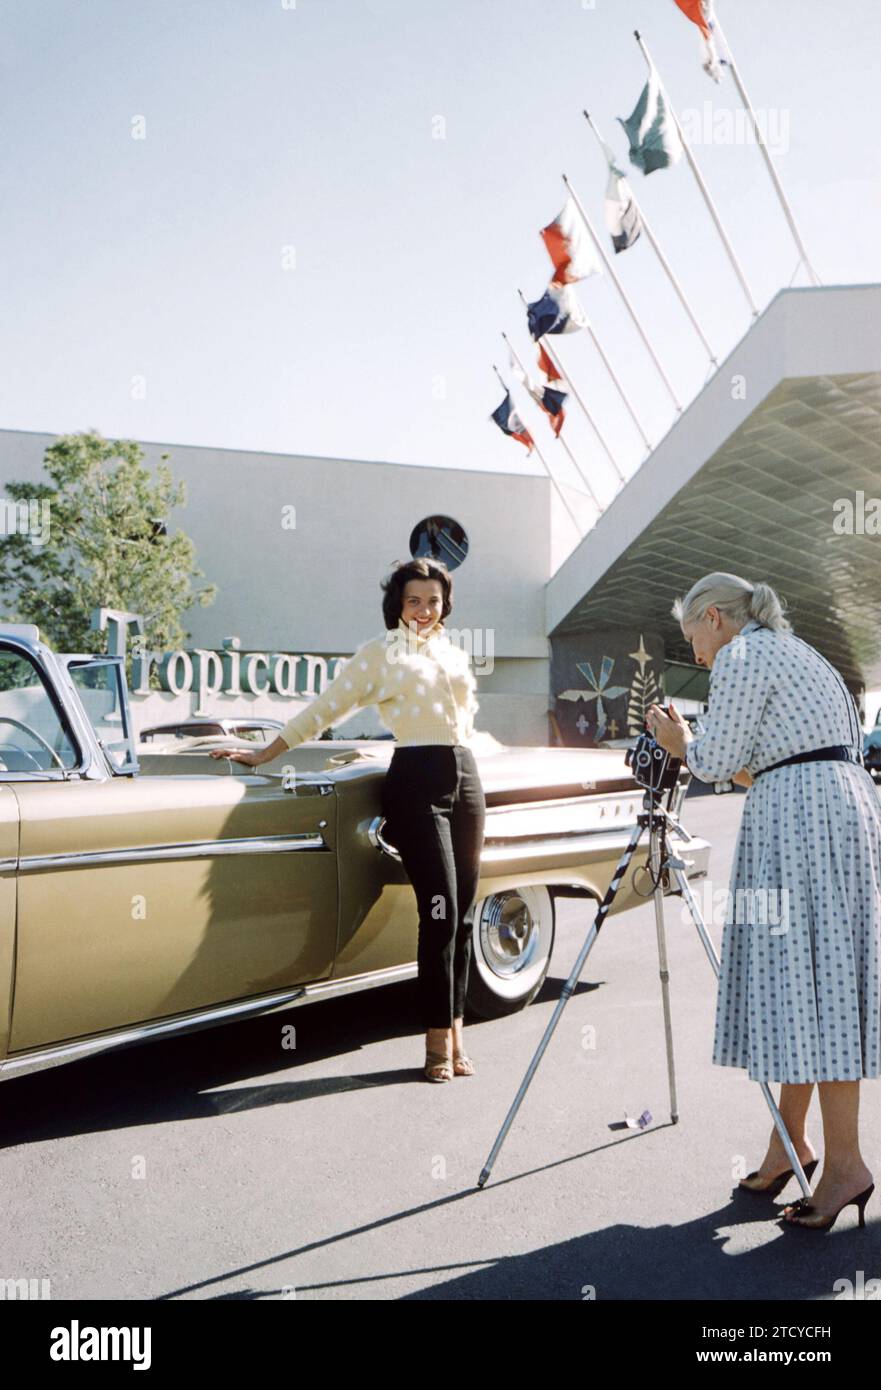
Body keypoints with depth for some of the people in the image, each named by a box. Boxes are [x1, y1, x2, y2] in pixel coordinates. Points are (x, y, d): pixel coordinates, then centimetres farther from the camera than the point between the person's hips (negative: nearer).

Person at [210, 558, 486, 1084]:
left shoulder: (456, 655, 20)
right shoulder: (379, 653, 4)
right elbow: (323, 710, 2)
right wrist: (264, 754, -1)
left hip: (465, 775, 5)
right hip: (416, 778, -5)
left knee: (464, 915, 5)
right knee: (440, 911, -10)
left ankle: (457, 1033, 14)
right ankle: (438, 1040, 1)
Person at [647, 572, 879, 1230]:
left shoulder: (740, 656, -4)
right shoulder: (797, 652, 24)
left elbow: (716, 761, -7)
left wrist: (681, 741, 13)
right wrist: (693, 749, 28)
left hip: (803, 817, -10)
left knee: (808, 980, -8)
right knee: (813, 978, 11)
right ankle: (790, 1141, 18)